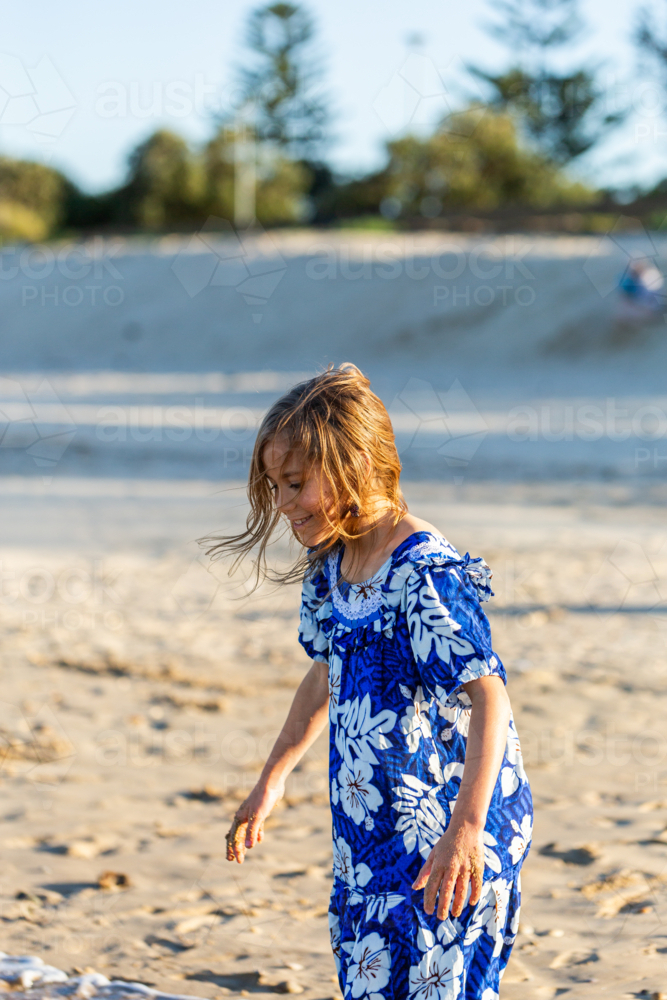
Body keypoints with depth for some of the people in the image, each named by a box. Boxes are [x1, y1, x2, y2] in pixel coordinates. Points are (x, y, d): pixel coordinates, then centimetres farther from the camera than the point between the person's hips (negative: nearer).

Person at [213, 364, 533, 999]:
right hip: (371, 831, 9)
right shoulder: (330, 565, 7)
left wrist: (466, 829, -34)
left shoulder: (424, 573, -20)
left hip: (440, 846, -9)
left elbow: (488, 697, -26)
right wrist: (273, 778, 30)